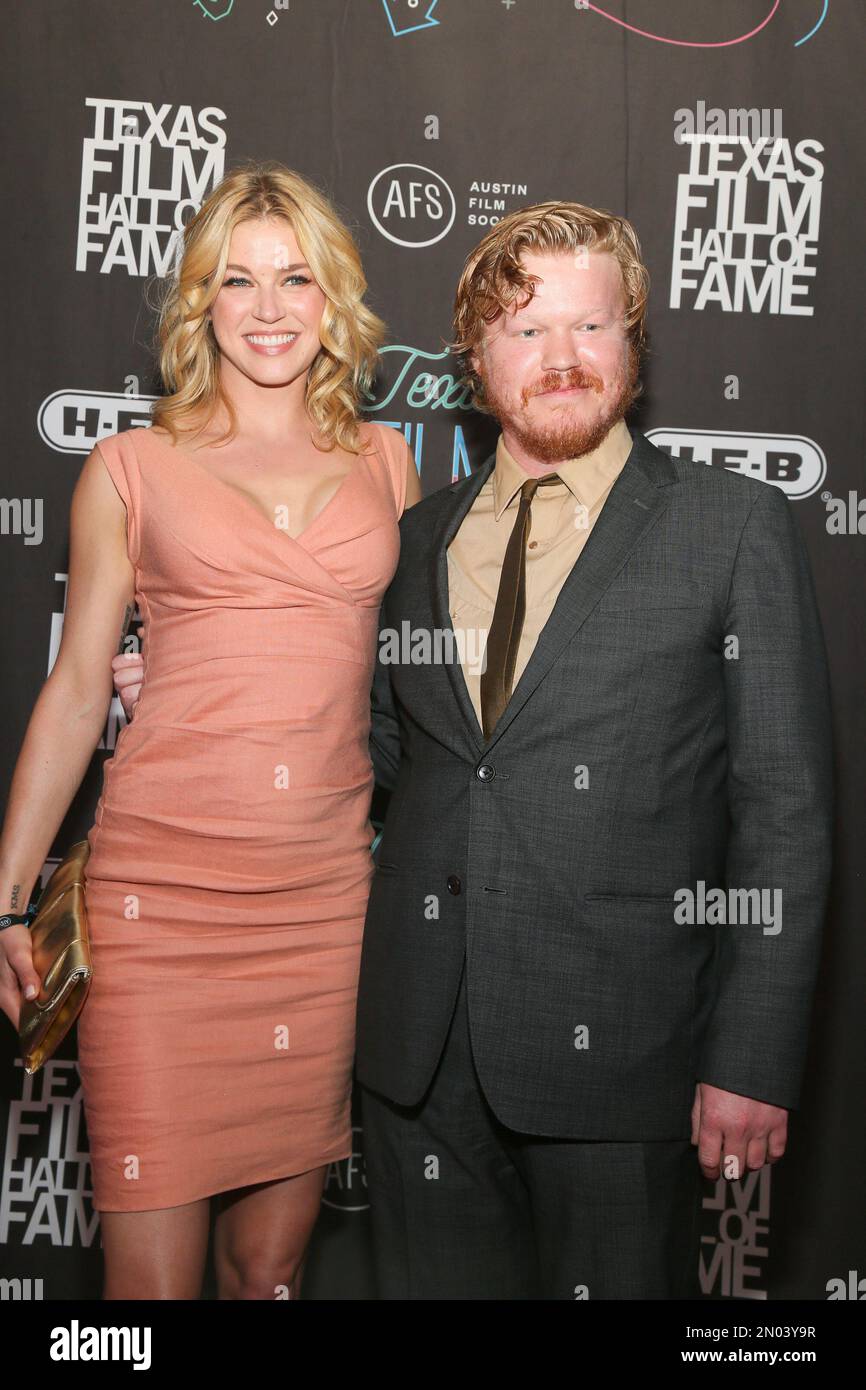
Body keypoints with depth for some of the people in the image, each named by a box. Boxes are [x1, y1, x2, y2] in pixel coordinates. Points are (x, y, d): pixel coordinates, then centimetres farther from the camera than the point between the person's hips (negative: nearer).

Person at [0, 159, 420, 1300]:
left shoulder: (386, 462, 11)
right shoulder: (131, 469, 5)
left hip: (328, 894, 2)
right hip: (161, 884, -2)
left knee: (275, 1252, 13)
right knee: (153, 1265, 2)